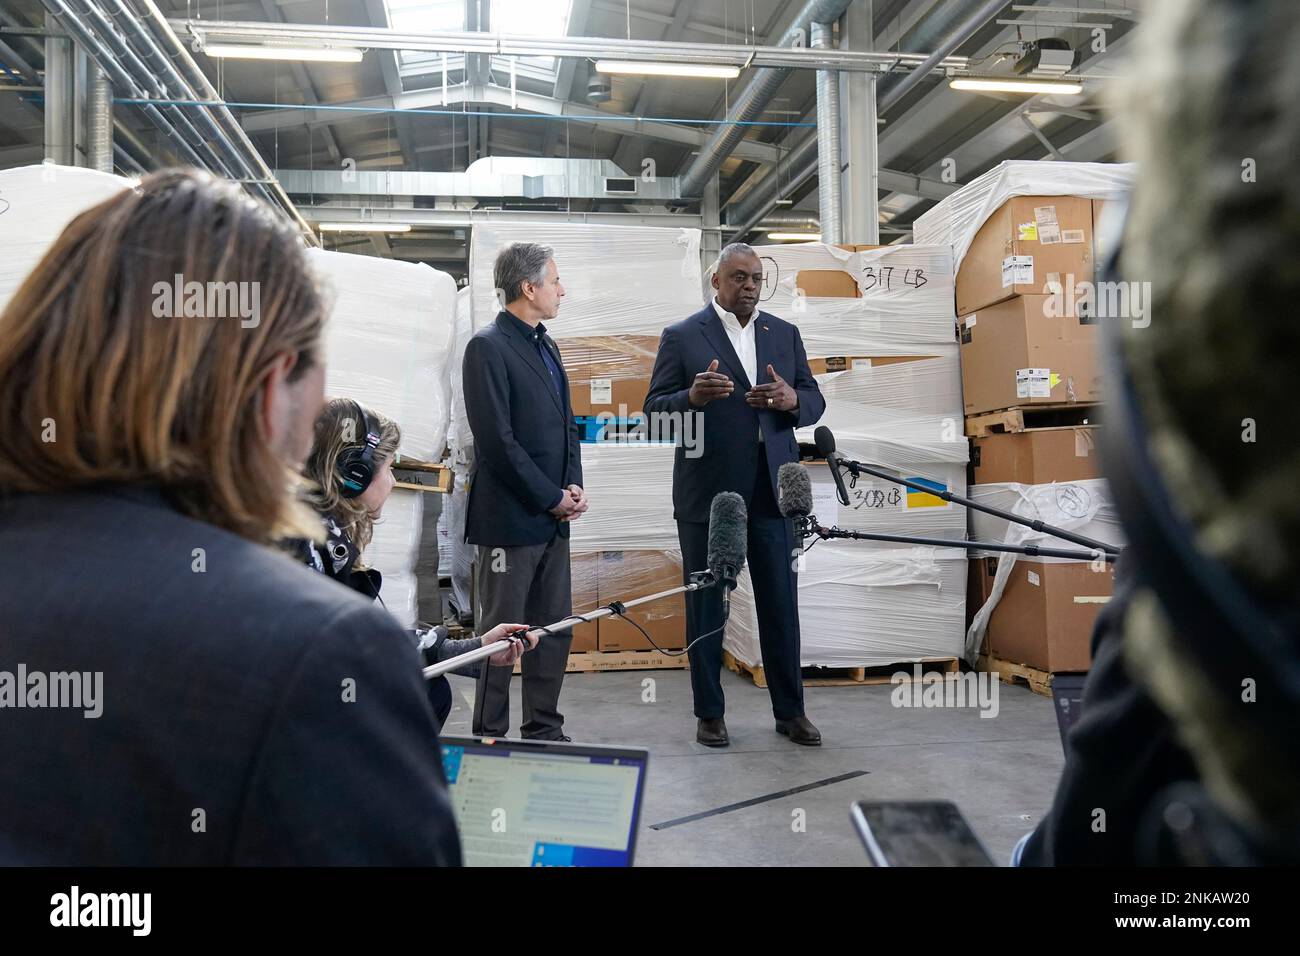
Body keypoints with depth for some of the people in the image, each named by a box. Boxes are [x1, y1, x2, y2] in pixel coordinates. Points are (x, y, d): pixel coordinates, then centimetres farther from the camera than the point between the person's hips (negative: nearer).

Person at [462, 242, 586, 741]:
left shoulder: (545, 346, 15)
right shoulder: (488, 347, -11)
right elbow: (497, 439, -17)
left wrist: (574, 485, 2)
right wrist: (552, 498, -13)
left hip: (553, 516, 8)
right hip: (510, 517, -8)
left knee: (554, 629, 13)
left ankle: (544, 729, 26)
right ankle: (489, 737, 15)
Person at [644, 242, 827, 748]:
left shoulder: (784, 333, 11)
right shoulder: (681, 336, -1)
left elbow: (814, 400, 10)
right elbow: (654, 408, -4)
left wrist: (791, 399, -13)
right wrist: (693, 397, -25)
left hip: (772, 490, 3)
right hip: (708, 492, -3)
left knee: (781, 603, 8)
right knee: (707, 605, 7)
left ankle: (790, 711, 21)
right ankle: (709, 713, 20)